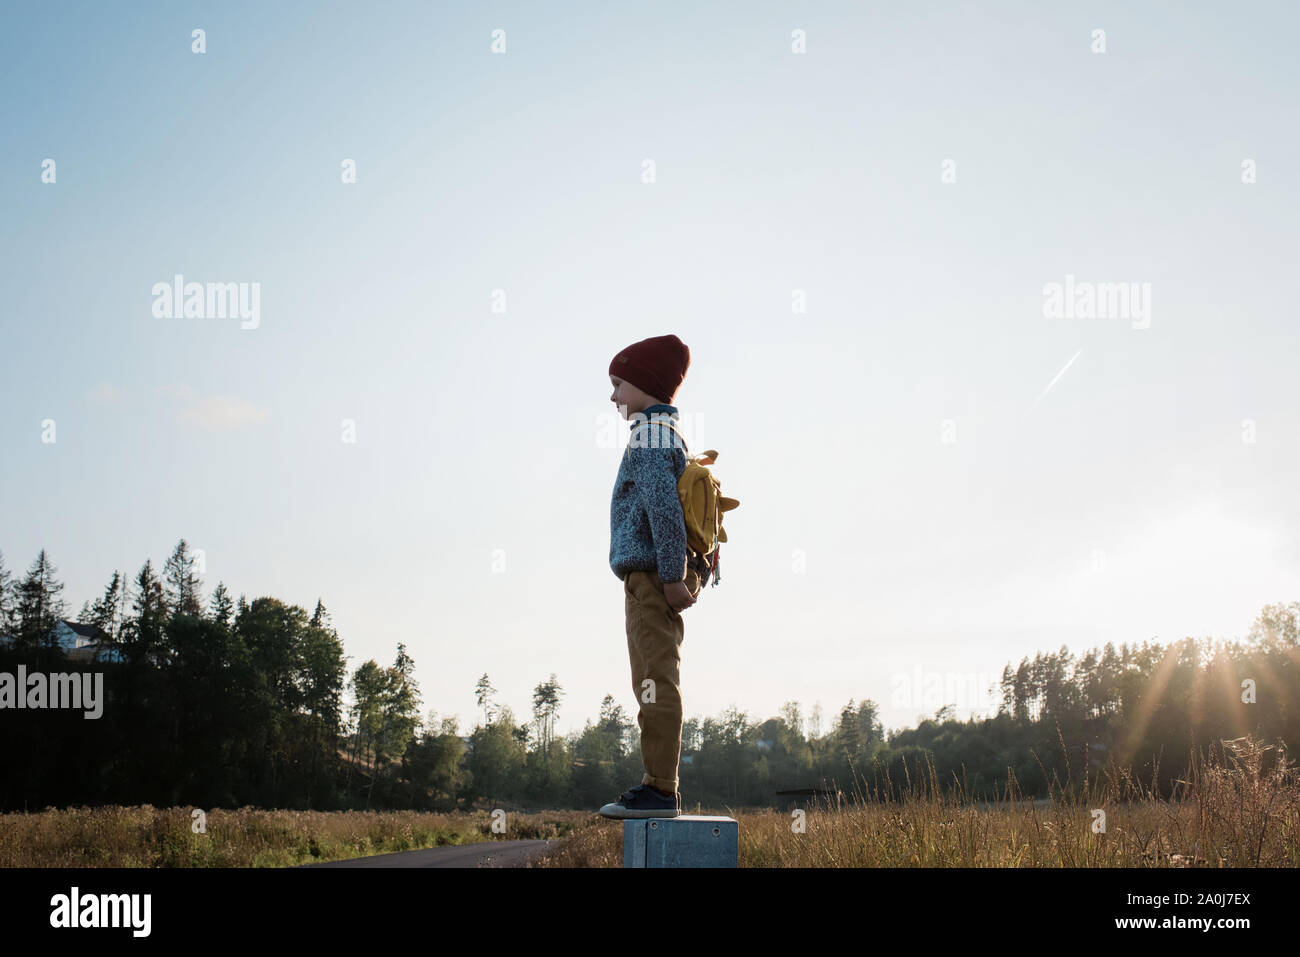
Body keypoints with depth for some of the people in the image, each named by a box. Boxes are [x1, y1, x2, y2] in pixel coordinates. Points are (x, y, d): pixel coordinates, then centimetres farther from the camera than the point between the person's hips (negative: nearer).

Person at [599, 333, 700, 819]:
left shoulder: (648, 437, -9)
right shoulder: (669, 436, 22)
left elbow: (664, 506, -20)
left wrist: (671, 576, -23)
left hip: (651, 576, -10)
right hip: (658, 578, 10)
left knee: (656, 683, -10)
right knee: (655, 684, 12)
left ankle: (659, 790, -10)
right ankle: (660, 789, 16)